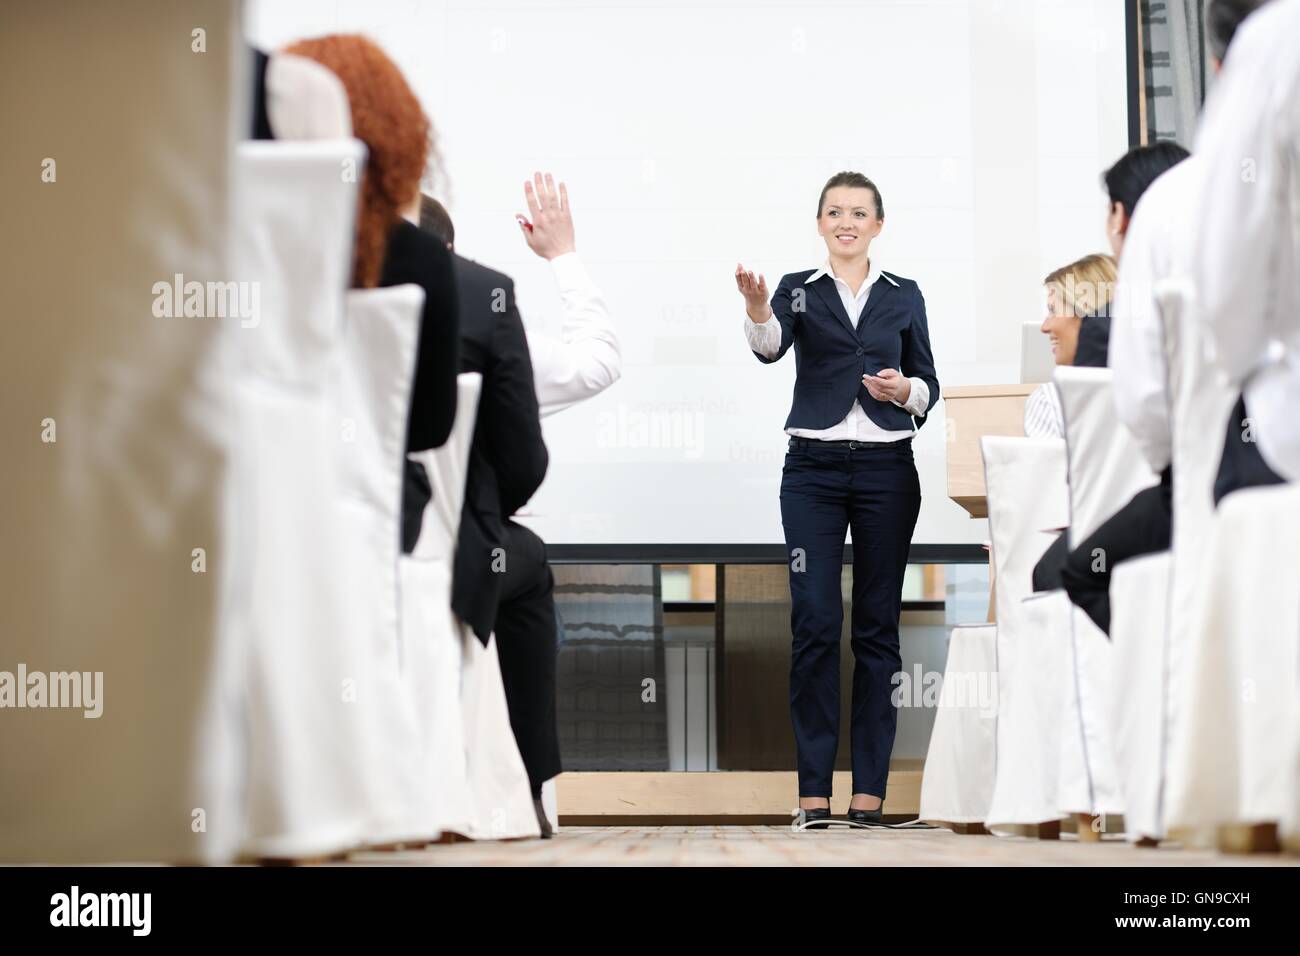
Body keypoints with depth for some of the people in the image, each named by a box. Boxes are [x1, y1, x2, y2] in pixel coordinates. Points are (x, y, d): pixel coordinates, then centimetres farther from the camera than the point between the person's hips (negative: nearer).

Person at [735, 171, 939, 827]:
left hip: (886, 470, 1)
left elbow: (929, 386, 11)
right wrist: (756, 307, -38)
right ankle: (813, 790, -2)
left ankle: (870, 789, 5)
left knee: (878, 626, 2)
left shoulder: (904, 296, 10)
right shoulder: (798, 290, 5)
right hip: (814, 468, -1)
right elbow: (771, 346, -16)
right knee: (814, 624, -6)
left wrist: (904, 390, -11)